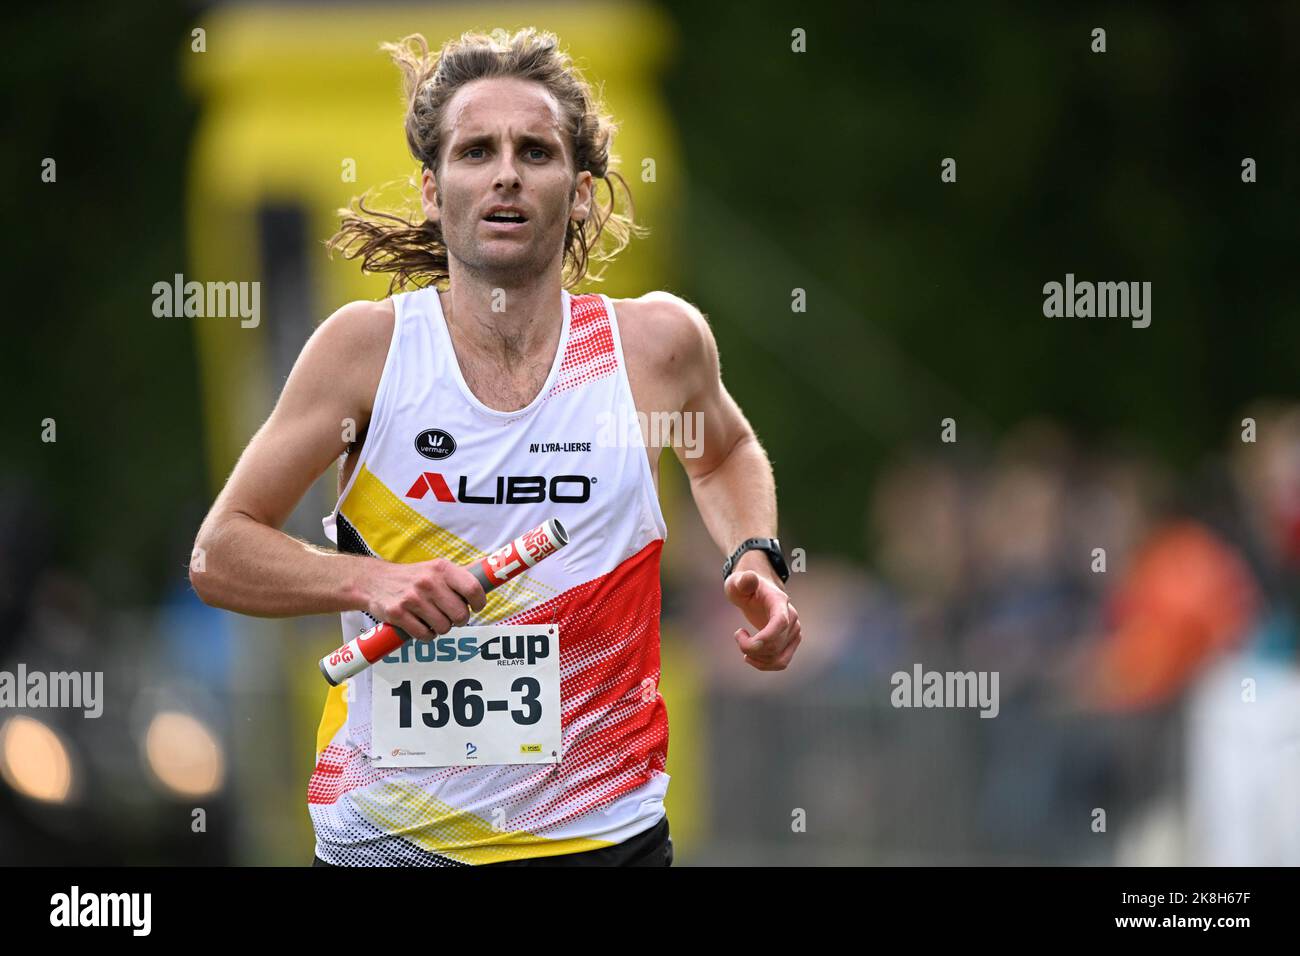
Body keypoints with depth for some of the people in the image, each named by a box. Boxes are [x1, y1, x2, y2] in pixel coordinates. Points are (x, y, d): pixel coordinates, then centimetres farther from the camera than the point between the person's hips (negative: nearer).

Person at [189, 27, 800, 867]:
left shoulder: (657, 342, -2)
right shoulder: (366, 346, -7)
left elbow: (725, 454, 21)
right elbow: (220, 553, -3)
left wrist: (755, 562, 2)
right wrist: (366, 580, -19)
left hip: (603, 829, 1)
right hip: (385, 833, -1)